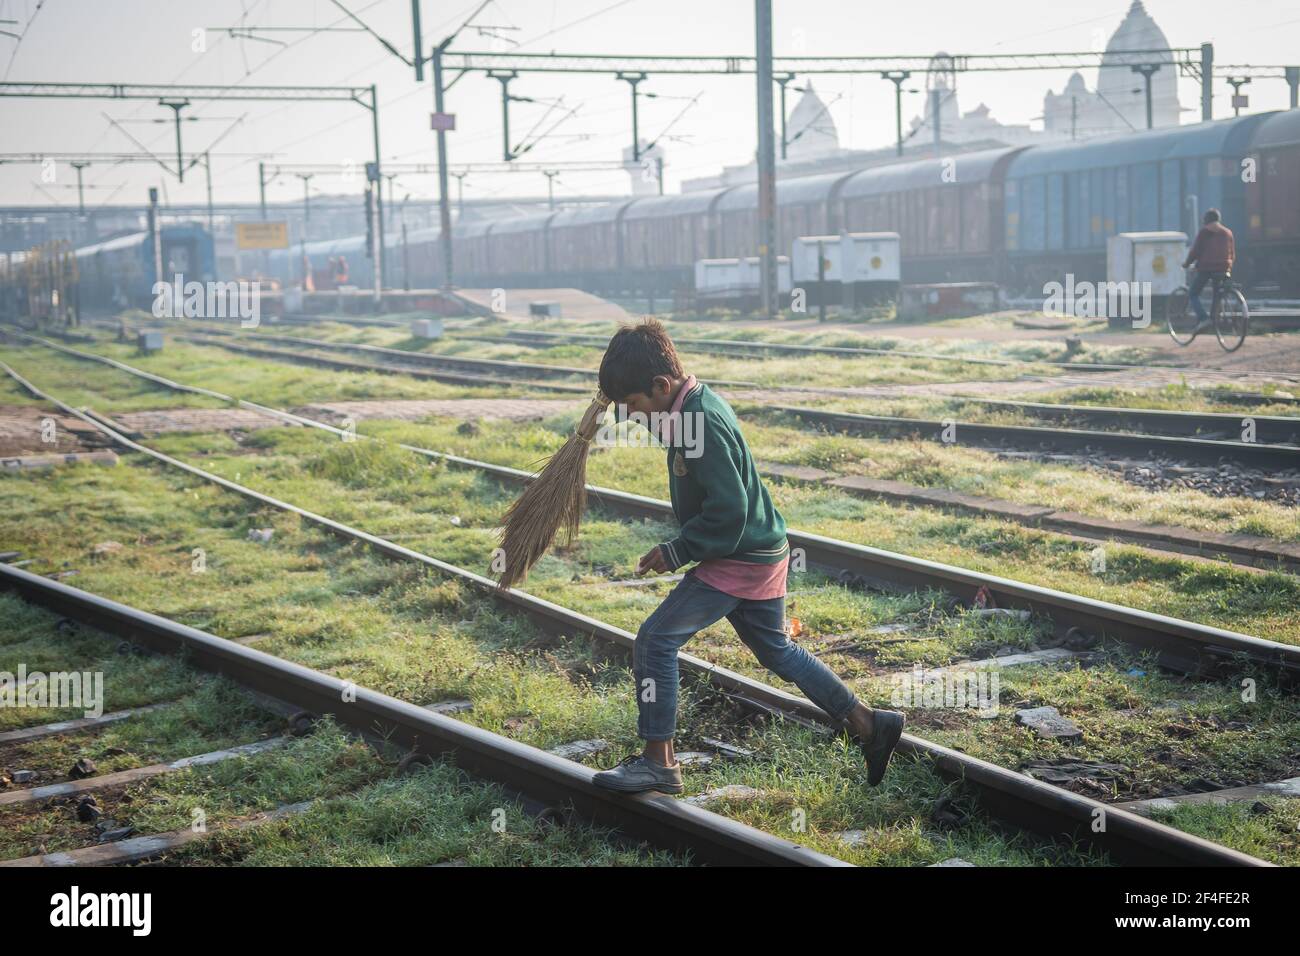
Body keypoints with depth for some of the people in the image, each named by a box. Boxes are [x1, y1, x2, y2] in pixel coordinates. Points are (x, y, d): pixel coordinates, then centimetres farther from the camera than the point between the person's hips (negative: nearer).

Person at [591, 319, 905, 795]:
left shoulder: (703, 423, -24)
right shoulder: (698, 402, 6)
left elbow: (728, 513, -26)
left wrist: (675, 552, -17)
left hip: (741, 559, -10)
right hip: (759, 551, 10)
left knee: (656, 639, -8)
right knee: (776, 649, 21)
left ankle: (658, 762, 0)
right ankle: (869, 724, 27)